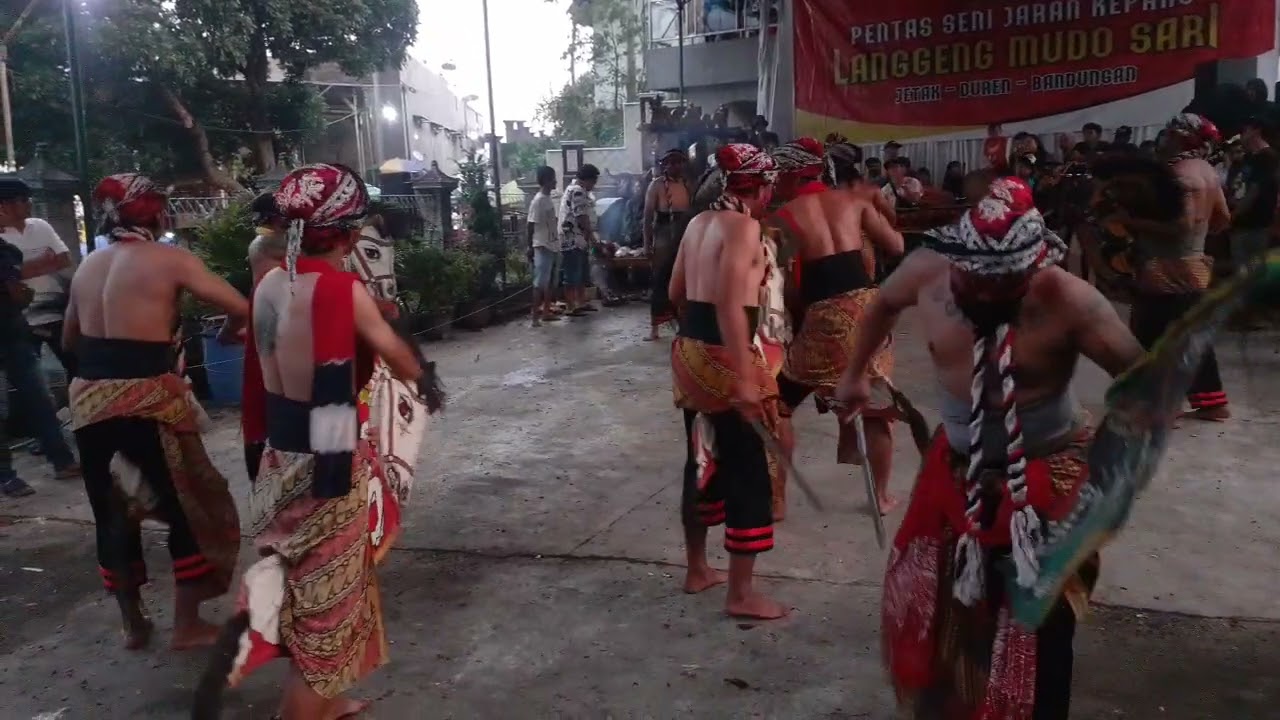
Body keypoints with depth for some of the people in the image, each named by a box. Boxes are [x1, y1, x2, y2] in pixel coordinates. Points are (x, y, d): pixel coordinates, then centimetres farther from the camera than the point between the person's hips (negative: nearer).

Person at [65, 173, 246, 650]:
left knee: (109, 514, 14)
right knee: (188, 505, 9)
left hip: (88, 397, 6)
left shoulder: (89, 265, 12)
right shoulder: (168, 260, -6)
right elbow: (241, 308, -11)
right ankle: (187, 623, 15)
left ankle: (132, 622, 27)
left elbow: (69, 338, 22)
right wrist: (230, 327, 10)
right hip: (144, 398, -6)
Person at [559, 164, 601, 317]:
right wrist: (591, 235, -12)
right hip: (573, 241, -11)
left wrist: (589, 236, 19)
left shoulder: (578, 190, 18)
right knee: (572, 275, -6)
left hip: (580, 240, 11)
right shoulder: (577, 191, -17)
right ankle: (571, 307, -2)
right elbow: (582, 217, -21)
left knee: (582, 274, 16)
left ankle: (582, 303, 25)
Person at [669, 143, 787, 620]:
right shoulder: (744, 226, -14)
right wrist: (745, 380, -26)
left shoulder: (699, 222, 12)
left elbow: (677, 292, 19)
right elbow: (730, 306, -24)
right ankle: (741, 594, 9)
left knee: (703, 462, 19)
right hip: (723, 357, -9)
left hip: (690, 350, 9)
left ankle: (697, 569, 32)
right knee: (749, 472, 1)